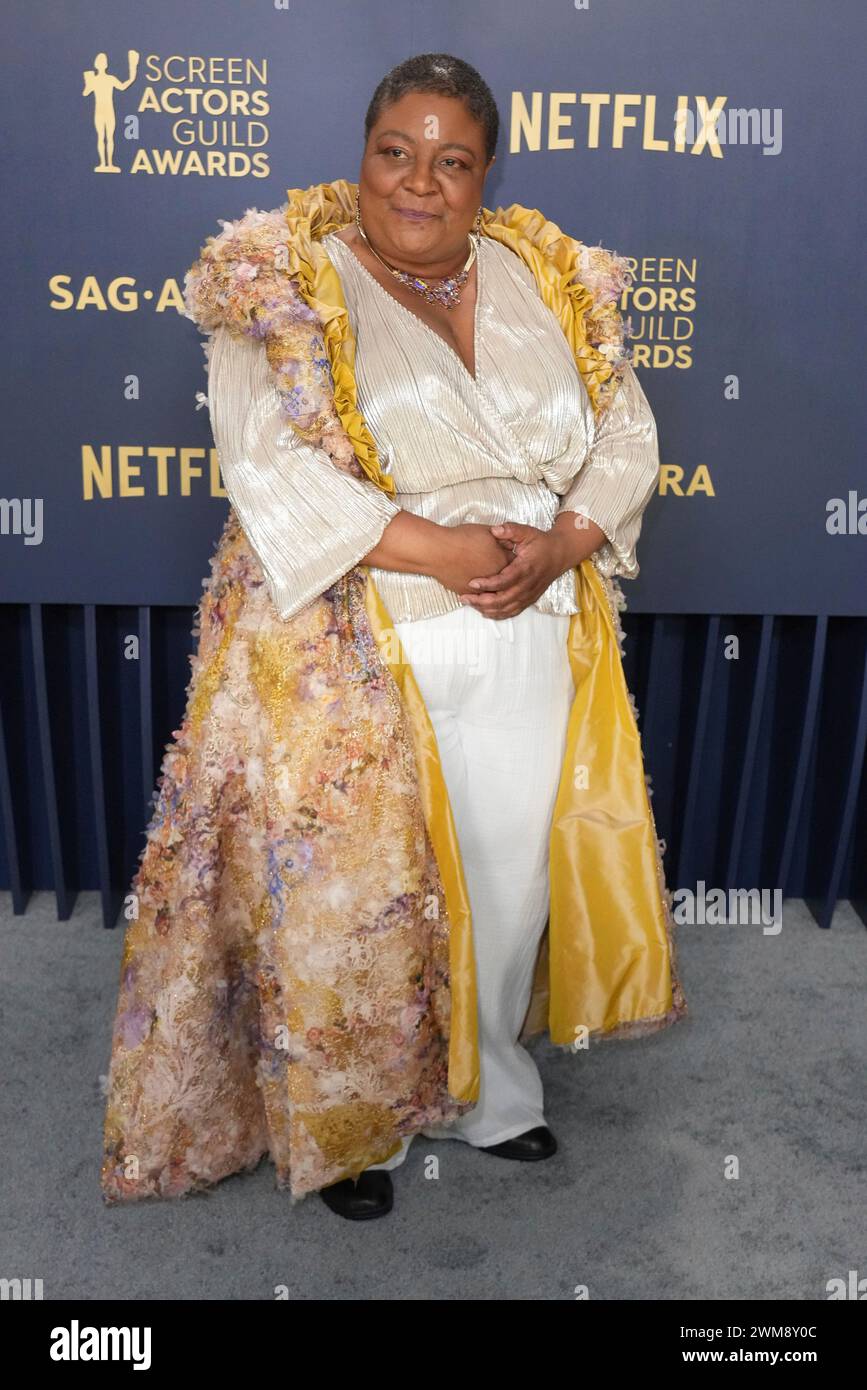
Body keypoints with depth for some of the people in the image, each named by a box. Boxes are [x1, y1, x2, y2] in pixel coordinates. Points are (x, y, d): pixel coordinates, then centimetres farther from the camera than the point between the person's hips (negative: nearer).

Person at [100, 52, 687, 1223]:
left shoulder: (550, 280, 8)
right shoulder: (283, 283, -5)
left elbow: (629, 436, 8)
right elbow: (268, 464, -16)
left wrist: (563, 543, -11)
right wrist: (433, 547, -21)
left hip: (534, 642, 5)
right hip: (354, 656, -4)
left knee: (513, 874, 14)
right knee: (349, 887, 7)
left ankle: (483, 1087, 40)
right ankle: (341, 1121, 33)